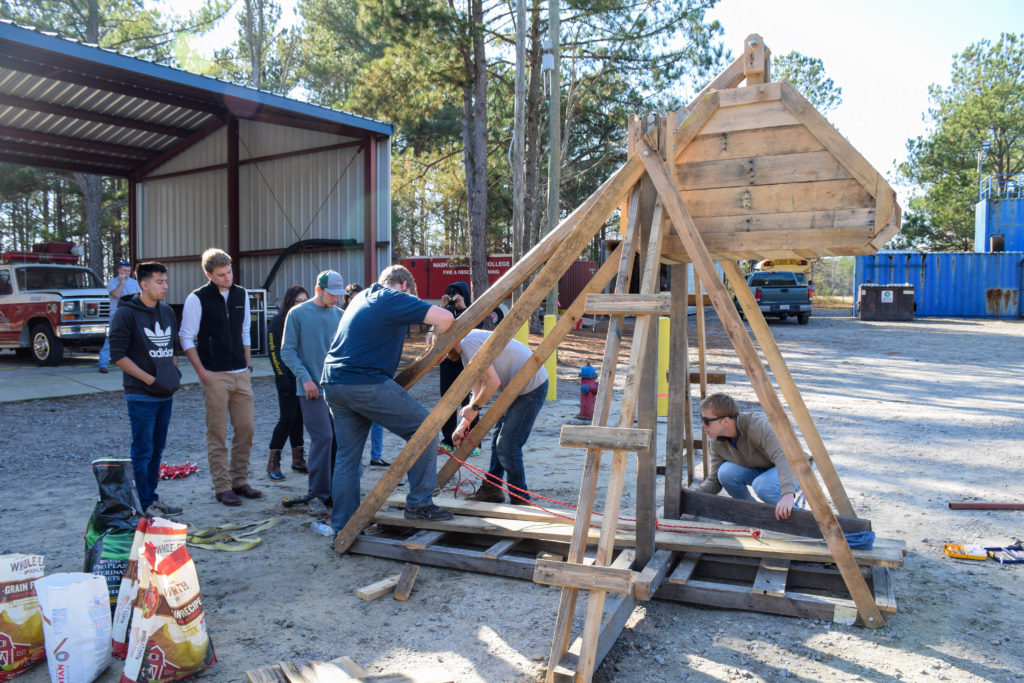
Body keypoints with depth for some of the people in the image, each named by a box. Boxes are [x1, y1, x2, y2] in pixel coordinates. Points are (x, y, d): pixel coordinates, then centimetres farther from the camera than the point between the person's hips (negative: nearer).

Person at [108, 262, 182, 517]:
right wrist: (150, 380, -17)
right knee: (143, 451, 0)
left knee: (157, 449, 14)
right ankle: (145, 505, 8)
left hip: (166, 393, 7)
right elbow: (118, 355, -13)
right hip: (141, 396, -7)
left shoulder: (167, 311, 11)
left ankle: (152, 497, 25)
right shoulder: (126, 314, -10)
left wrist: (174, 372, 3)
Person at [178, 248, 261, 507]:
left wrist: (248, 366, 13)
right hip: (215, 376, -5)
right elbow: (186, 338, -3)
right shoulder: (197, 299, -6)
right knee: (217, 434, 1)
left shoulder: (241, 295, 9)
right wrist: (201, 371, -9)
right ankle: (222, 487, 10)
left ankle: (240, 480, 20)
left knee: (246, 427, 7)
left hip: (240, 374, 5)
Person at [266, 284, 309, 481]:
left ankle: (298, 461, 17)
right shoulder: (278, 322, -4)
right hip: (288, 379, -5)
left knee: (298, 419, 10)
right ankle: (273, 463, 5)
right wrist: (283, 379, -14)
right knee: (287, 419, -5)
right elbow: (273, 352, -8)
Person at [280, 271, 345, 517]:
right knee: (323, 437, -11)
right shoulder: (298, 314, -1)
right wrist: (305, 378, -12)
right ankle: (317, 496, -2)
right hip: (312, 388, -5)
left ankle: (334, 490, 20)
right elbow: (288, 351, -2)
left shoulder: (339, 315, 11)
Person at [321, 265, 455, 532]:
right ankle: (419, 503, 3)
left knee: (347, 455, 14)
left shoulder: (361, 298, 23)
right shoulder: (396, 299, -2)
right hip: (366, 383, -9)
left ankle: (342, 527, 18)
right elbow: (444, 318, -11)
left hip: (333, 382, 9)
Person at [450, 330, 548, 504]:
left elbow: (493, 382, -25)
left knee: (507, 444, -9)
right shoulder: (466, 348, 13)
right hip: (518, 387, 11)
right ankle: (492, 489, 28)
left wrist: (473, 407, -11)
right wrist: (462, 425, 6)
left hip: (532, 386, -11)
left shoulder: (469, 342, -19)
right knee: (499, 436, 17)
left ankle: (521, 499, 3)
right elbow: (478, 389, 12)